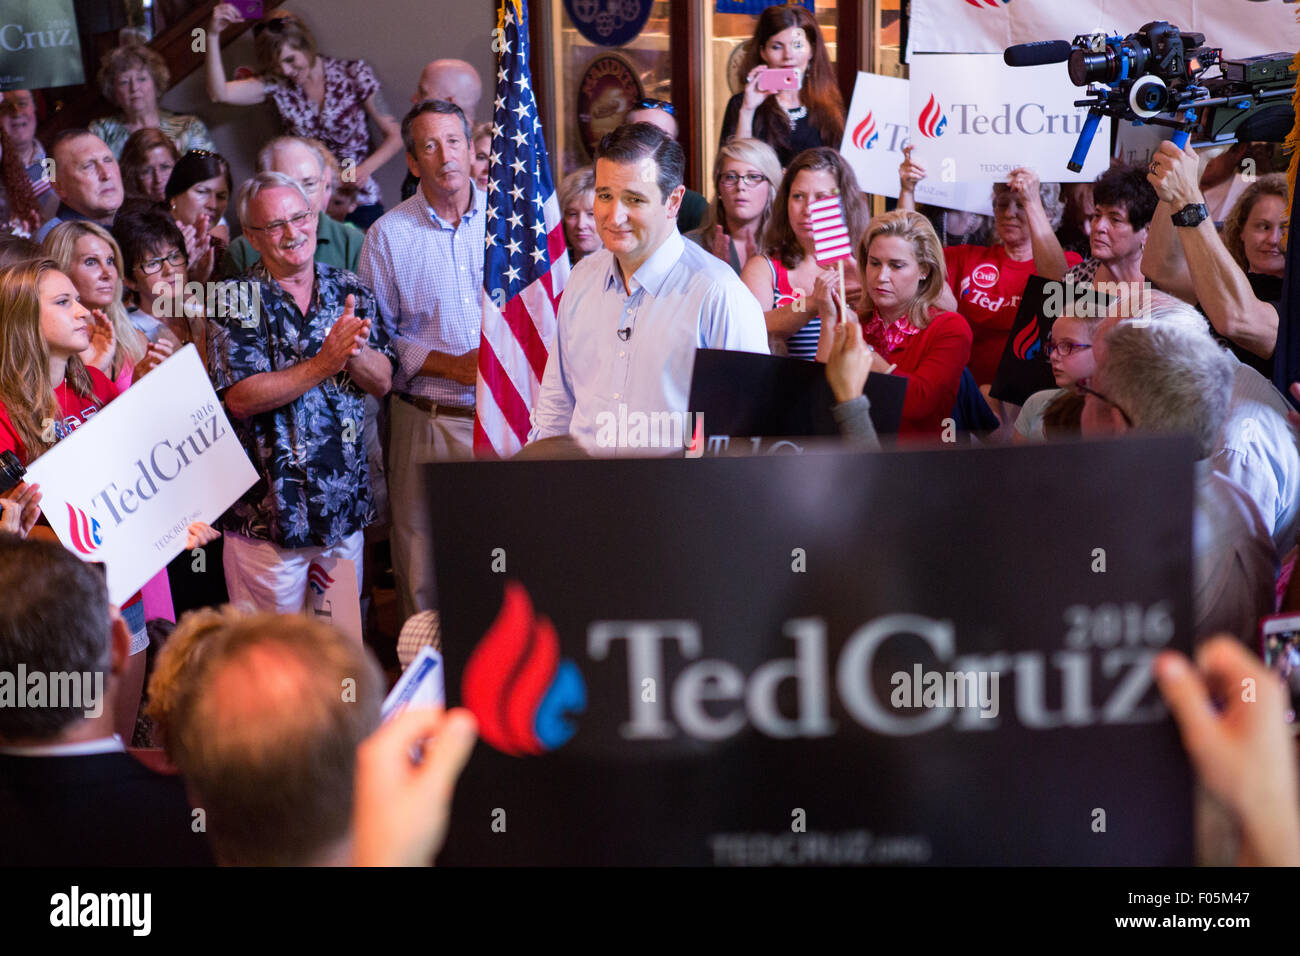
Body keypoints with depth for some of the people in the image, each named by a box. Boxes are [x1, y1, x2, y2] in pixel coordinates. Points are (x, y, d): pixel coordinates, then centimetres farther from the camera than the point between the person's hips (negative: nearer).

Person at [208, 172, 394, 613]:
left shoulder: (350, 291, 6)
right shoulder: (235, 300, -6)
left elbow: (382, 382, 1)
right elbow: (239, 398, -17)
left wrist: (353, 351, -20)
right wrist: (324, 363, -24)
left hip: (345, 509, 4)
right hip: (270, 514, -4)